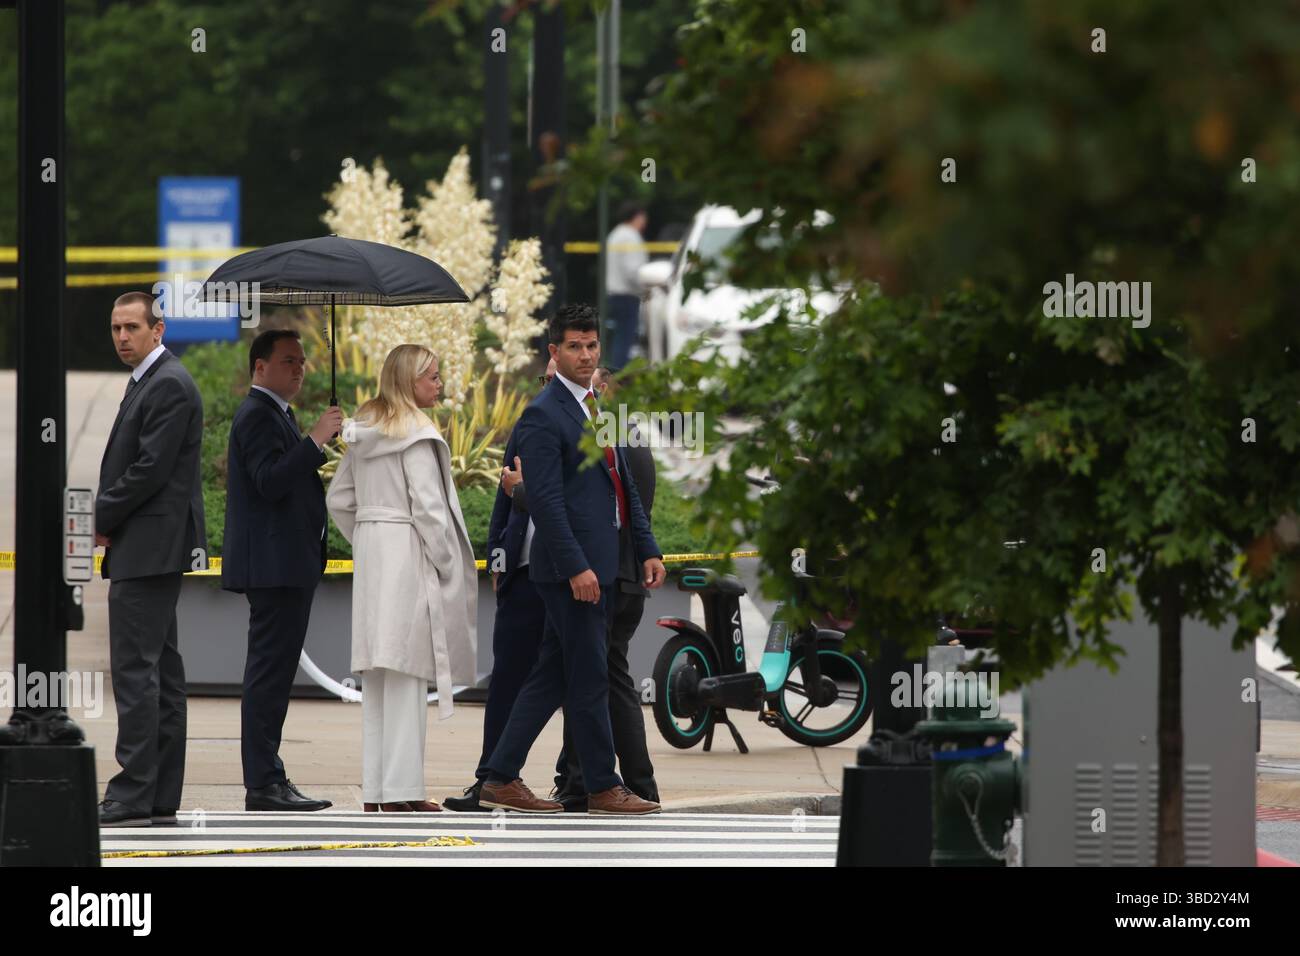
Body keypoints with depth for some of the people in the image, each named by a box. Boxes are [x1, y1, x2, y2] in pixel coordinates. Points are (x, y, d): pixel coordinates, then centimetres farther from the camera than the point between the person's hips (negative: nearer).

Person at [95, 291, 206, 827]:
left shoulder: (168, 385, -13)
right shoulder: (149, 381, 19)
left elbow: (151, 469, -19)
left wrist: (102, 518, -9)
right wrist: (105, 520, 7)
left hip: (148, 549, -11)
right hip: (148, 548, 11)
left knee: (135, 669, -12)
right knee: (160, 670, 10)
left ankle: (133, 797, -13)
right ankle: (161, 797, 12)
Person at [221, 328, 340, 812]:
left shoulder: (274, 414, 21)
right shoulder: (258, 414, -12)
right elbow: (270, 481, -24)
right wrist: (315, 441, -26)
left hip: (285, 567, 11)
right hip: (274, 566, -11)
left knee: (271, 674, 12)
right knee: (270, 672, -11)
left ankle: (267, 779, 15)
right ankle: (263, 783, -13)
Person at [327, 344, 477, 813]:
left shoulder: (364, 432, 13)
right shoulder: (416, 433, -12)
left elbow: (339, 499, 17)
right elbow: (428, 504, -17)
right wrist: (448, 564, -10)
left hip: (370, 557, 8)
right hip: (407, 553, -8)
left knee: (376, 676, 10)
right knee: (405, 672, -7)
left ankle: (374, 789, 11)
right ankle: (401, 791, -9)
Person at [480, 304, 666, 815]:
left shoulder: (596, 409, 17)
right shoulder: (544, 415, -11)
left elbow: (624, 486, 22)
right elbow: (545, 499, -17)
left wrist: (648, 549, 15)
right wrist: (575, 567, -23)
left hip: (599, 563, 9)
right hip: (572, 566, -9)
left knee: (552, 677, 10)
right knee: (589, 678, -3)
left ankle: (500, 780, 14)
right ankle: (604, 787, 3)